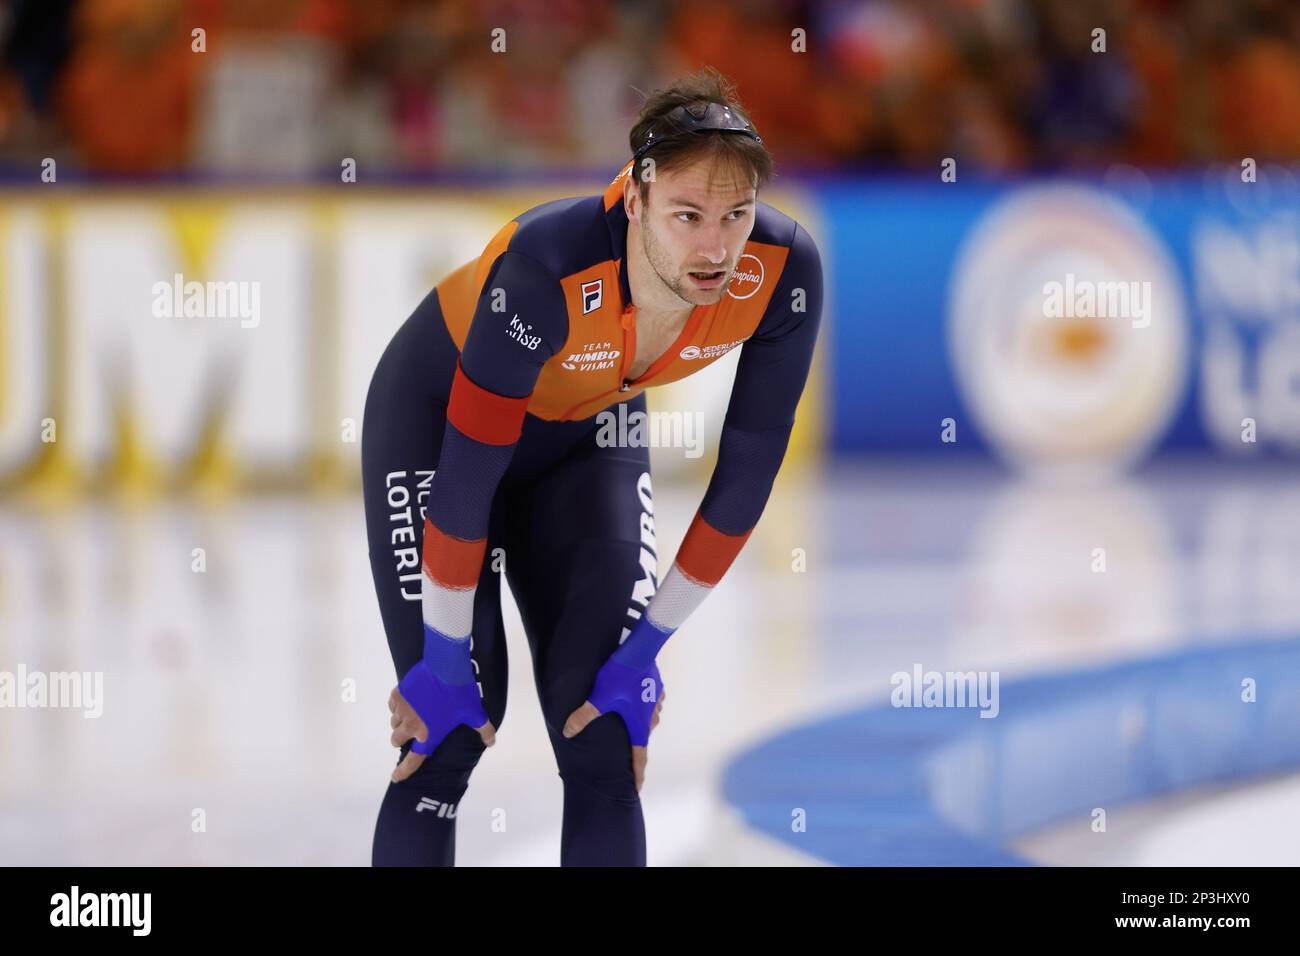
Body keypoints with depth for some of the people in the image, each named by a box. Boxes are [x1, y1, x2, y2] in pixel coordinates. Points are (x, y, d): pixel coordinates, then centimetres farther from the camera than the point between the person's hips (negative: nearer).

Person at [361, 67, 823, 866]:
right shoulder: (549, 271, -41)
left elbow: (746, 477, -16)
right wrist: (446, 662, -20)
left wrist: (646, 649, -11)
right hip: (436, 417, -4)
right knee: (449, 737, -11)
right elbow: (467, 477, -30)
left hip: (590, 440, 4)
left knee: (608, 745, -4)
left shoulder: (784, 271, -29)